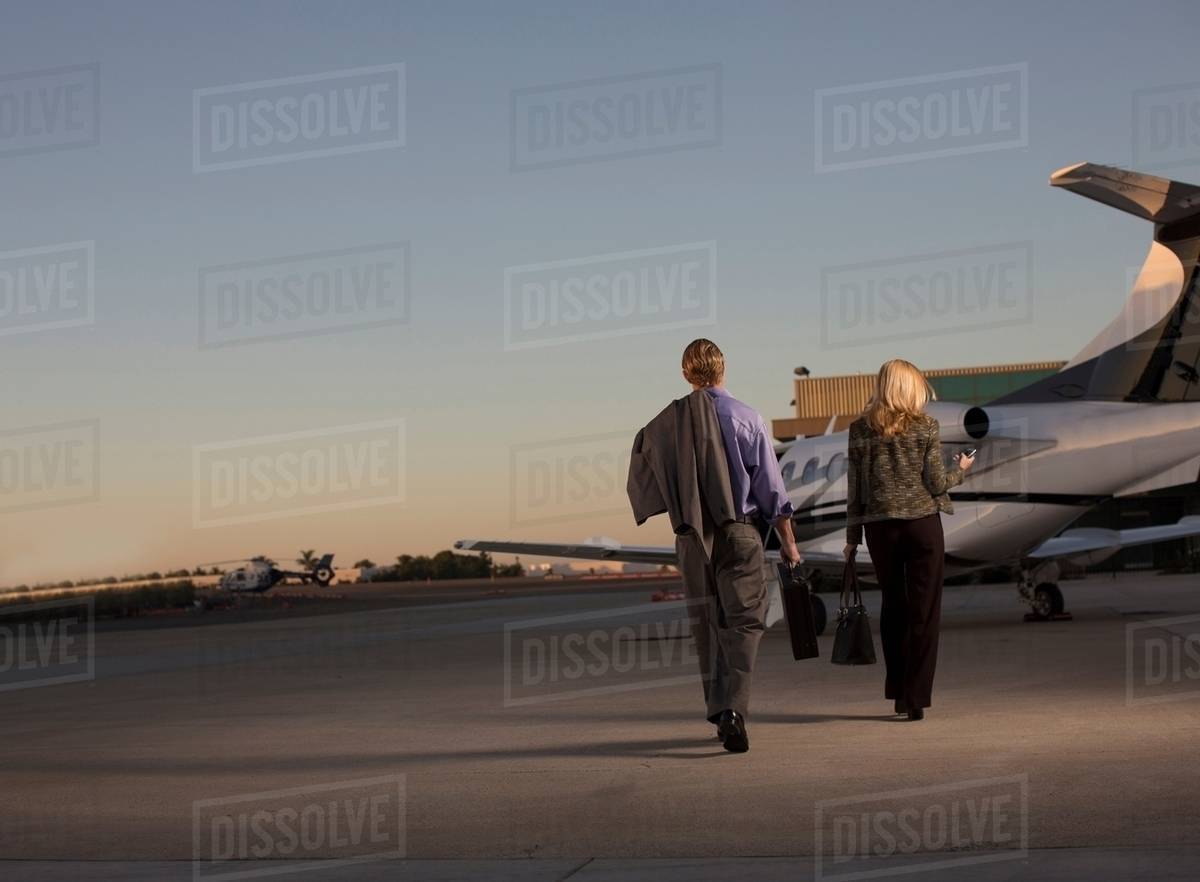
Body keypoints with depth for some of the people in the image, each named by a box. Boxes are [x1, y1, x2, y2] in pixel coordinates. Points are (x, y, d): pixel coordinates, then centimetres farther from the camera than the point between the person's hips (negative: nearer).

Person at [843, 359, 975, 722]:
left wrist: (853, 536, 9)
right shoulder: (925, 426, -4)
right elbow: (936, 483, -5)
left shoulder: (860, 429, 3)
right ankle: (916, 697, -1)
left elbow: (854, 488, 3)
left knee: (893, 607, 16)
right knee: (924, 612, 3)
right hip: (922, 524, -3)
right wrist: (960, 471, 16)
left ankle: (897, 692, 17)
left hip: (880, 528, 3)